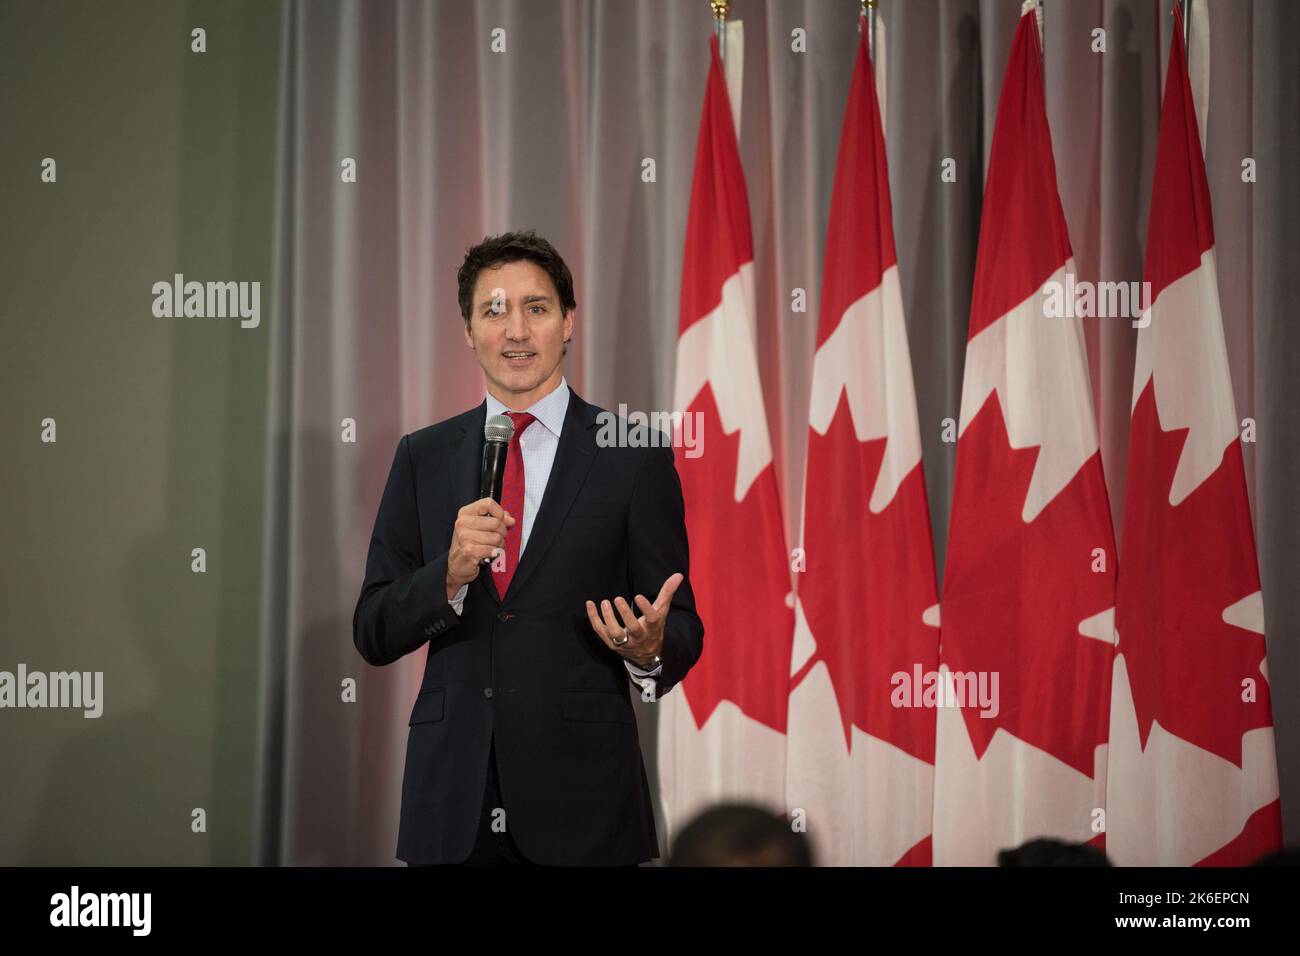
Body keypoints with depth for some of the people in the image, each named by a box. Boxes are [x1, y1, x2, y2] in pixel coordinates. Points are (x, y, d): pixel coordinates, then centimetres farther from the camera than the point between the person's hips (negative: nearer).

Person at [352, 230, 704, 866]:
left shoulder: (635, 456, 0)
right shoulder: (423, 457, 8)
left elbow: (683, 629, 1)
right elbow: (374, 634, 4)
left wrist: (650, 650, -21)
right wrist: (450, 574, -13)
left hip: (579, 801, -2)